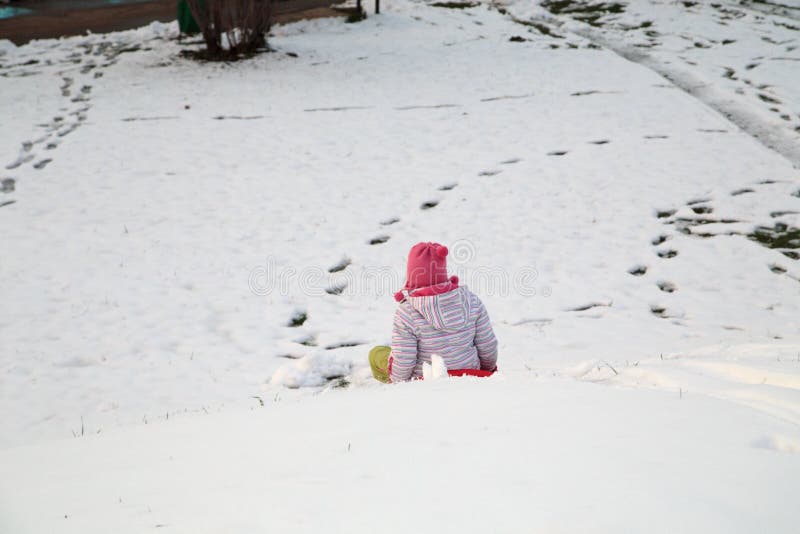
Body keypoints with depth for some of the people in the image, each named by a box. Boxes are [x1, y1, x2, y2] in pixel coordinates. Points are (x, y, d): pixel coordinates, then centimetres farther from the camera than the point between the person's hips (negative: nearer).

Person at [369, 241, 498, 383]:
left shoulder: (407, 313, -24)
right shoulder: (470, 300, -13)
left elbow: (402, 363, -20)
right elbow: (488, 346, -5)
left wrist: (397, 380, 3)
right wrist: (489, 369, 16)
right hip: (470, 374, 4)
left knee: (376, 354, 17)